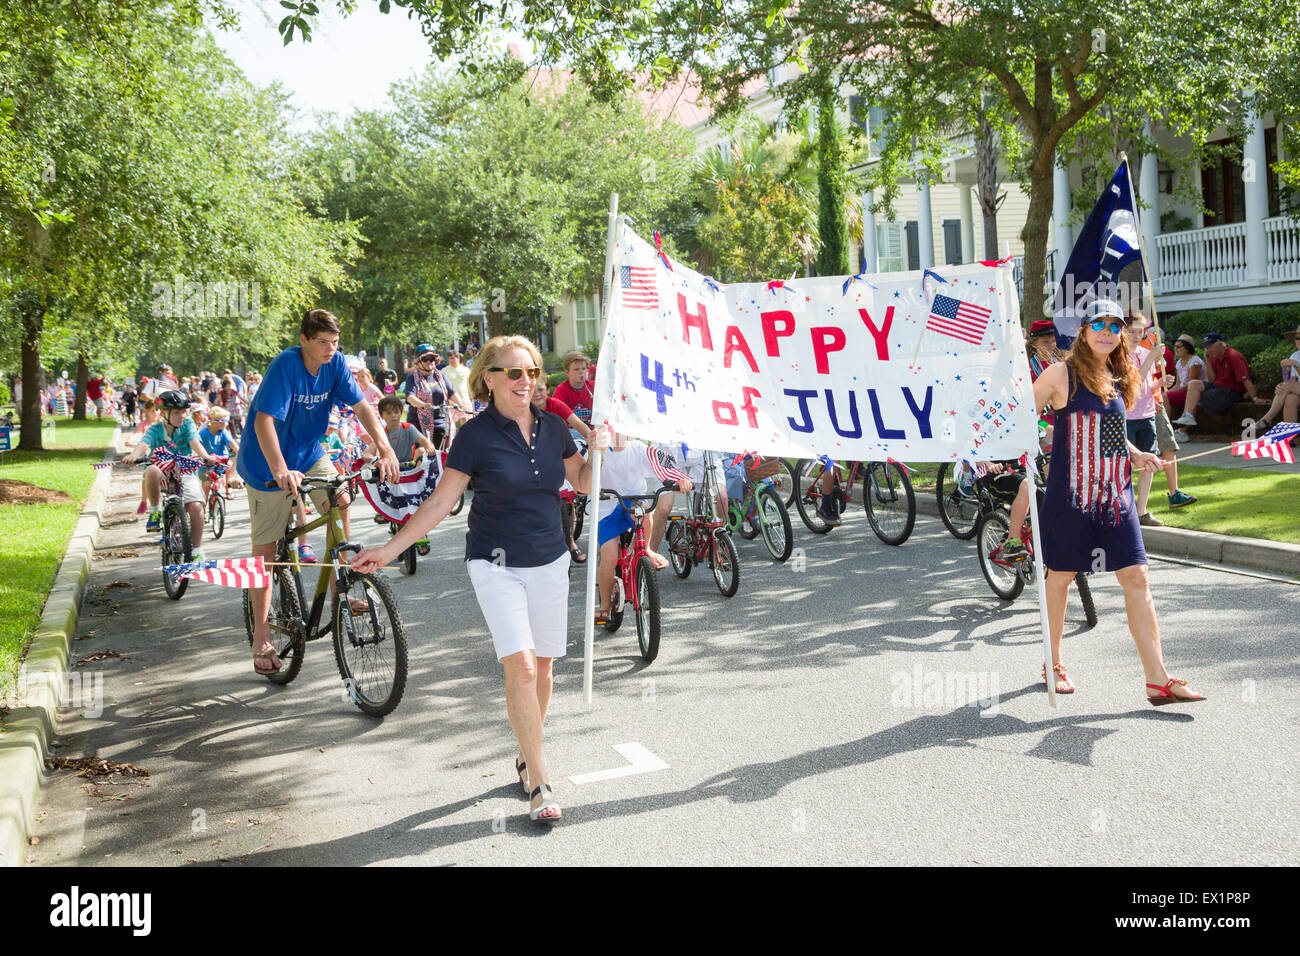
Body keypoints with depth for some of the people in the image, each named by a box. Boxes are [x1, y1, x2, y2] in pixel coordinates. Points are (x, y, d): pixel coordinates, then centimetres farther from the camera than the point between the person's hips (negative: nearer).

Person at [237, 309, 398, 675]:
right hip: (269, 463, -5)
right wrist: (280, 470, -48)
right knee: (265, 547, 0)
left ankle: (338, 590, -3)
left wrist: (385, 449, -27)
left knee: (339, 501, -19)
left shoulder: (336, 363, -10)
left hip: (308, 453, 5)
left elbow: (360, 405, -12)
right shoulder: (285, 365, -26)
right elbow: (264, 421, -34)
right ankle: (261, 639, 8)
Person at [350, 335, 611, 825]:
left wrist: (597, 450, -4)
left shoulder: (552, 426, 3)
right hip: (497, 565, -4)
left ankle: (526, 756, 28)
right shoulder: (476, 434, -10)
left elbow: (581, 482, 16)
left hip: (549, 562, 5)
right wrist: (390, 549, -10)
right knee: (521, 667, -14)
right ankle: (539, 783, -7)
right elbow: (441, 501, -6)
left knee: (542, 666, 9)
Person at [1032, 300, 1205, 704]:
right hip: (1070, 495, -5)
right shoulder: (1062, 374, -5)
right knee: (1061, 577, 7)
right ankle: (1053, 664, 26)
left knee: (1137, 579, -1)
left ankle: (1157, 680, 0)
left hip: (1115, 495, 5)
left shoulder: (1119, 379, 12)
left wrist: (1136, 455, 8)